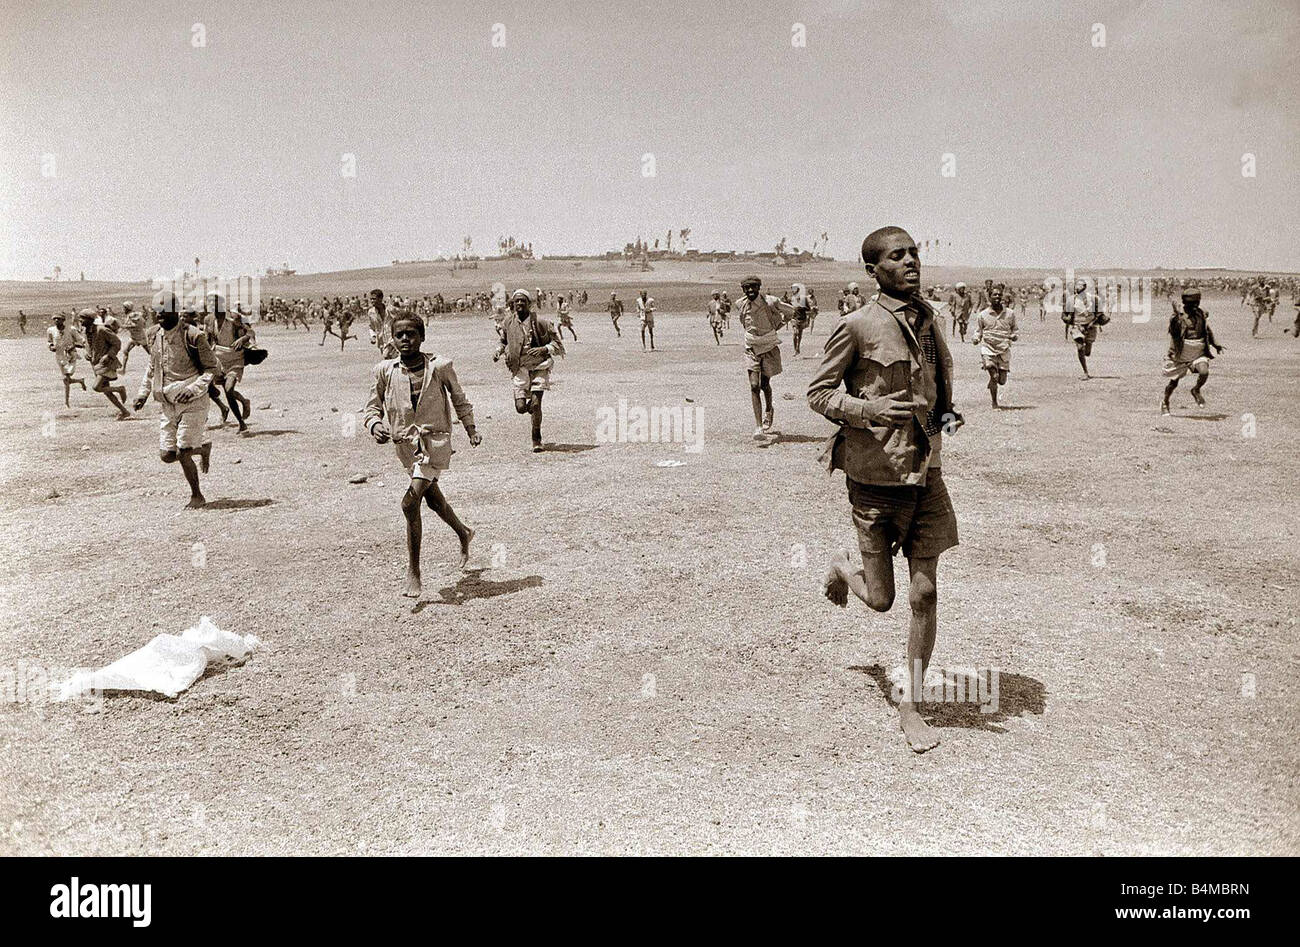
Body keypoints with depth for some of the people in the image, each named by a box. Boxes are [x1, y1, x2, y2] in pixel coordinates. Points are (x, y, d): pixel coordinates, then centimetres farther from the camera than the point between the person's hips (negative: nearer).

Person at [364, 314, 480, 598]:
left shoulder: (440, 367, -7)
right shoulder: (384, 370, -2)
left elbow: (459, 399, 9)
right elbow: (373, 407, 5)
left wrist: (471, 429, 6)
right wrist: (376, 426, -16)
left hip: (435, 441, -5)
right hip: (405, 445, 5)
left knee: (410, 502, -19)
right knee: (434, 499, 23)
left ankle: (413, 573, -9)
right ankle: (464, 534, 52)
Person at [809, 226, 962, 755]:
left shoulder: (927, 320, 9)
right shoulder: (858, 326, -11)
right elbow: (818, 393, -7)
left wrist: (945, 415, 9)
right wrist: (870, 408, -23)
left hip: (925, 473, 5)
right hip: (875, 473, -5)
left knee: (924, 596, 2)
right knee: (881, 600, 5)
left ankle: (911, 707, 16)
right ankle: (840, 570, 42)